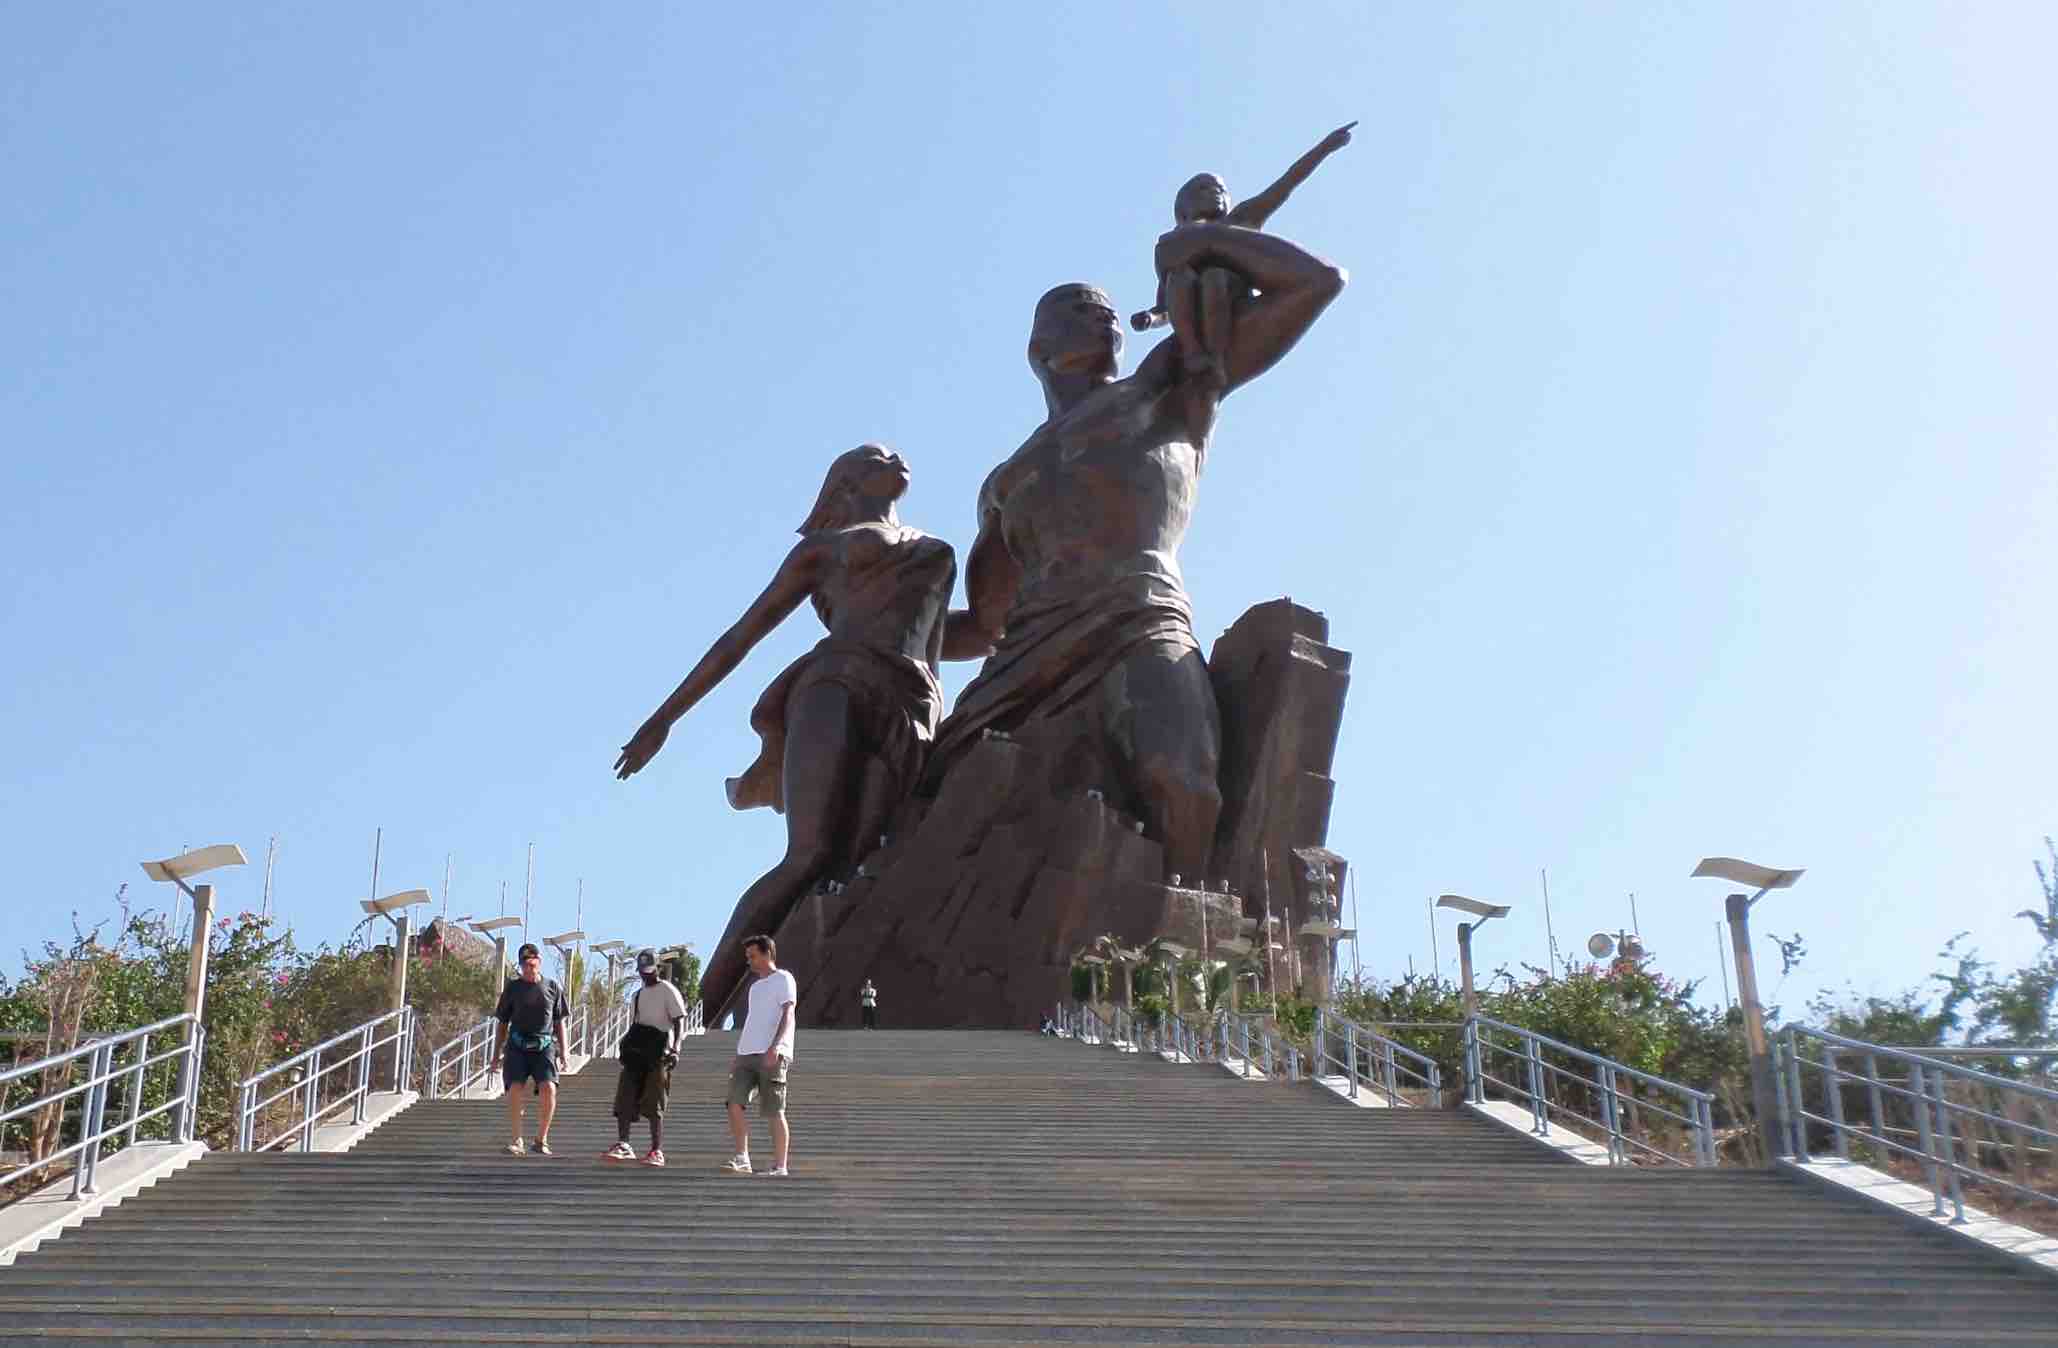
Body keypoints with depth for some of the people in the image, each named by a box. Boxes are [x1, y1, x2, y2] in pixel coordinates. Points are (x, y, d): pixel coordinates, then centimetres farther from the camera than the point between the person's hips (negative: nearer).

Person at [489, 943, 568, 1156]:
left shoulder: (552, 987, 10)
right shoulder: (512, 988, 10)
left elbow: (559, 1023, 15)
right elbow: (503, 1024, 13)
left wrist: (562, 1053, 9)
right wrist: (496, 1053, 8)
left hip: (544, 1045, 0)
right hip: (517, 1045, 0)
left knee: (549, 1088, -18)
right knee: (514, 1088, -16)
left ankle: (541, 1140, -5)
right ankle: (516, 1140, -5)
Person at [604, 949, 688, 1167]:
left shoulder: (667, 991, -3)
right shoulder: (637, 995, 20)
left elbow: (679, 1021, -11)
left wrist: (675, 1047, -23)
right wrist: (626, 1047, 16)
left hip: (658, 1055, -7)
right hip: (635, 1054, 7)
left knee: (654, 1105, -8)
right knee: (624, 1100, 0)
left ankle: (657, 1151, -4)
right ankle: (623, 1145, 5)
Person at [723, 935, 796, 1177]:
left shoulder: (783, 979, 1)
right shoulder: (755, 987, 26)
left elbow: (787, 1016, -10)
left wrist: (774, 1047, -22)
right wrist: (738, 1055, 21)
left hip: (772, 1056, -7)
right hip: (747, 1054, 7)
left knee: (773, 1111, -6)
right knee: (735, 1103, -9)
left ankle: (779, 1166, -1)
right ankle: (742, 1158, -6)